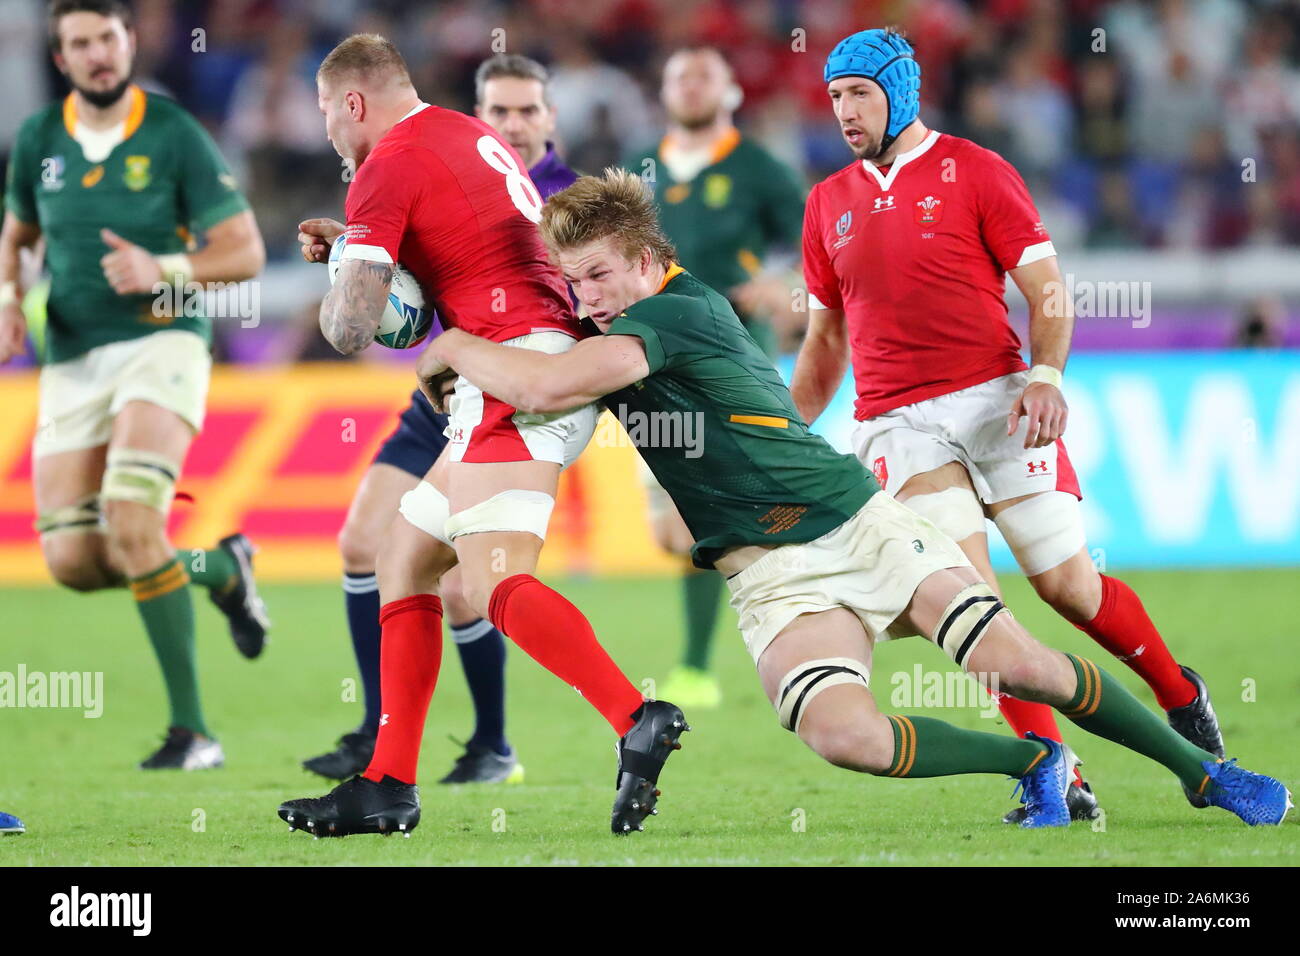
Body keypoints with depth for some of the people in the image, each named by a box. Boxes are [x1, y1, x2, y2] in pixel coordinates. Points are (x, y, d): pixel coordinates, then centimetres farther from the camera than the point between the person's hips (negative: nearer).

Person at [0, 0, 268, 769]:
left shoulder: (175, 136, -6)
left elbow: (245, 251, -5)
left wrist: (163, 270, -22)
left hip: (161, 341, -5)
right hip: (73, 361, 5)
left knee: (130, 519, -26)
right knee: (72, 561, -3)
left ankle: (192, 730, -19)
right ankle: (221, 568, 26)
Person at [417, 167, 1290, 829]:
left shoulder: (680, 311, -16)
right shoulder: (614, 337, 9)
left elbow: (545, 387, -28)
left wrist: (455, 348, -12)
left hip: (864, 525, -5)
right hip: (774, 577, 5)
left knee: (1021, 665, -14)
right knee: (842, 734, -25)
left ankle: (1202, 770, 9)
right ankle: (1033, 765, -1)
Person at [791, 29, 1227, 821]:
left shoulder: (975, 172, 2)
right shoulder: (830, 203, 15)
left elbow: (1047, 288, -1)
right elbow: (826, 339, 23)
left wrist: (1045, 376, -18)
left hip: (994, 399, -3)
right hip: (899, 426, 3)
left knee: (1067, 584, -3)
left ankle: (1182, 699, 22)